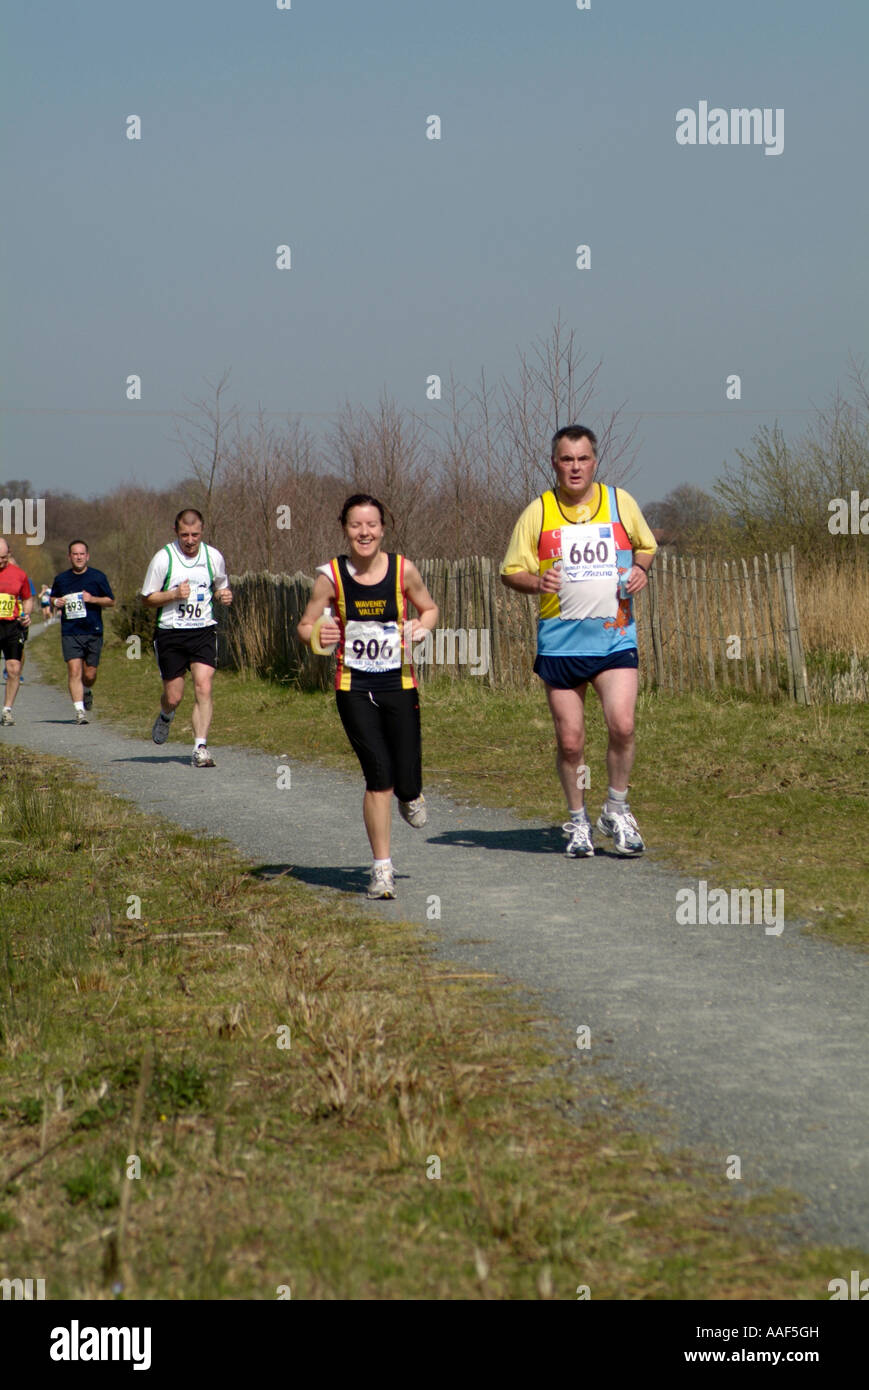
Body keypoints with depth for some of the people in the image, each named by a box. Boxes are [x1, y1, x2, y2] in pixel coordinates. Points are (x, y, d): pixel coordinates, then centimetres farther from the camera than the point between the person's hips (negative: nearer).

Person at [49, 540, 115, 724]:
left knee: (89, 674, 4)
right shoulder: (61, 579, 9)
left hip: (93, 632, 0)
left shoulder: (97, 577, 3)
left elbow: (111, 601, 6)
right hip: (70, 632, 0)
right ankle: (79, 710, -11)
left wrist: (93, 599, -12)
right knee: (74, 670, -13)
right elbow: (53, 598, 23)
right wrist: (56, 602, -1)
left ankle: (87, 691, 39)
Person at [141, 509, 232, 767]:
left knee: (204, 688, -16)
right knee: (173, 697, 4)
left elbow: (221, 588, 19)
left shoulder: (214, 557, 2)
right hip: (171, 632, -1)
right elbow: (148, 598, 0)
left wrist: (224, 595, -5)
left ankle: (200, 748, -13)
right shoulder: (163, 558, -5)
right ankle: (165, 716, 41)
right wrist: (174, 594, -17)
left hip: (203, 632, 1)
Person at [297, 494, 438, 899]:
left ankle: (410, 797, 39)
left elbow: (429, 608, 13)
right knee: (379, 775, -11)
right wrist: (317, 635, -20)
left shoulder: (403, 569, -4)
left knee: (406, 782, -2)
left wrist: (422, 627, -9)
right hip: (353, 688, -1)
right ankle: (382, 869, 3)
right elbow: (305, 626, 2)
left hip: (399, 685, 1)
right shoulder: (332, 575, -5)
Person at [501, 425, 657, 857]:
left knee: (622, 724, -16)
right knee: (569, 740, 1)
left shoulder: (620, 502, 6)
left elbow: (645, 546, 21)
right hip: (560, 640, 0)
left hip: (615, 637, 0)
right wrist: (537, 582, -17)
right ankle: (578, 822, 21)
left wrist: (640, 568, -1)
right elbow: (511, 571, 5)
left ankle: (616, 810, 5)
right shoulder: (537, 513, 3)